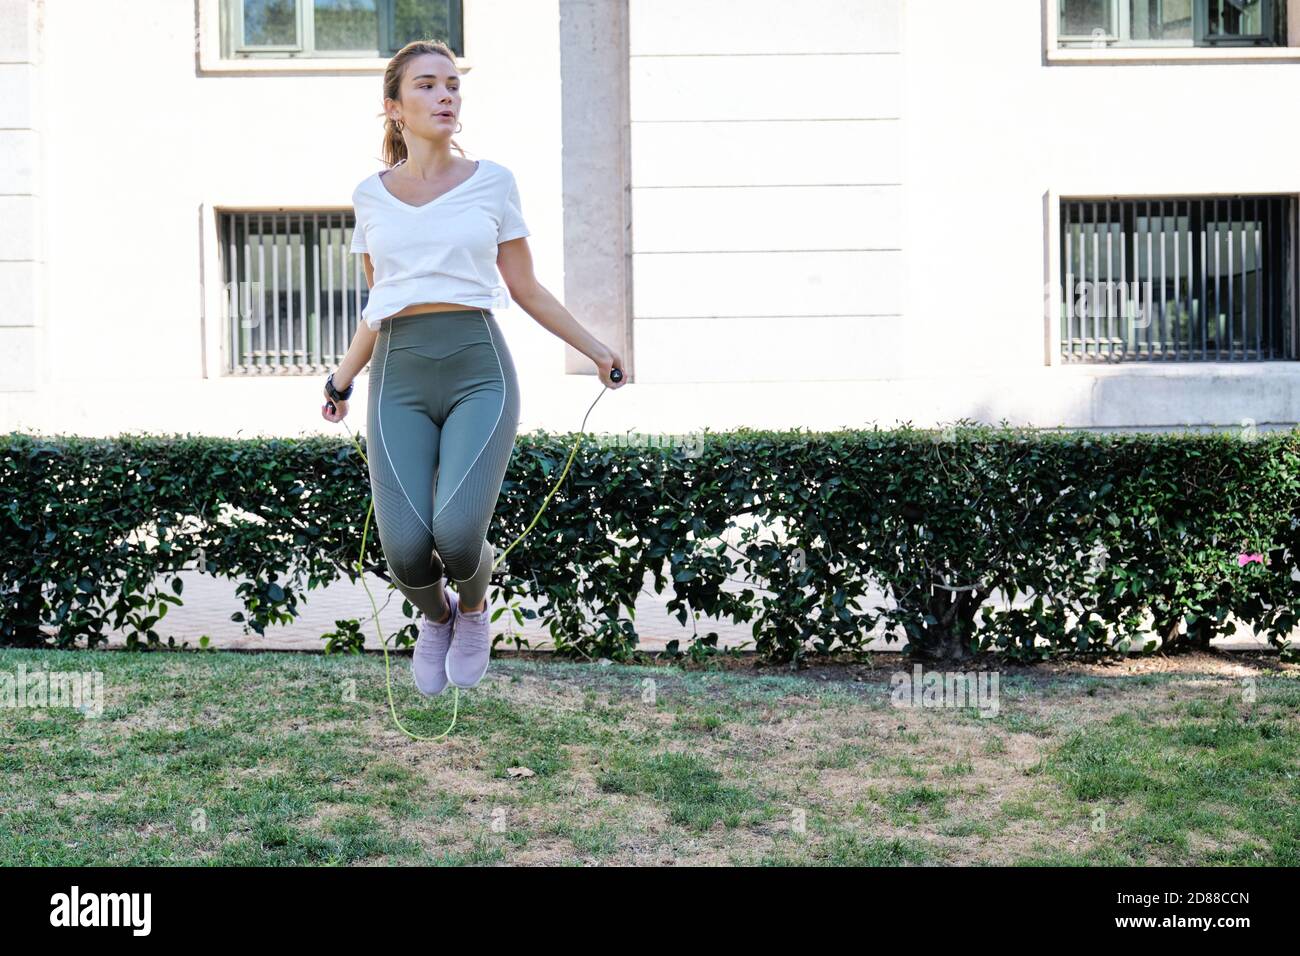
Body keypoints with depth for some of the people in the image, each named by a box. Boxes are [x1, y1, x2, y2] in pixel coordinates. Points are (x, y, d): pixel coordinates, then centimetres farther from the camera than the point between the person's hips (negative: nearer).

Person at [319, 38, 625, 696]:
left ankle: (473, 605, 15)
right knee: (407, 551, -18)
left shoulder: (492, 183, 7)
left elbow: (526, 289, 15)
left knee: (458, 536, -24)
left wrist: (595, 350, 17)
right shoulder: (372, 196, 11)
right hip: (399, 379, 1)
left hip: (479, 372, -1)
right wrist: (343, 379, 24)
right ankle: (435, 617, 21)